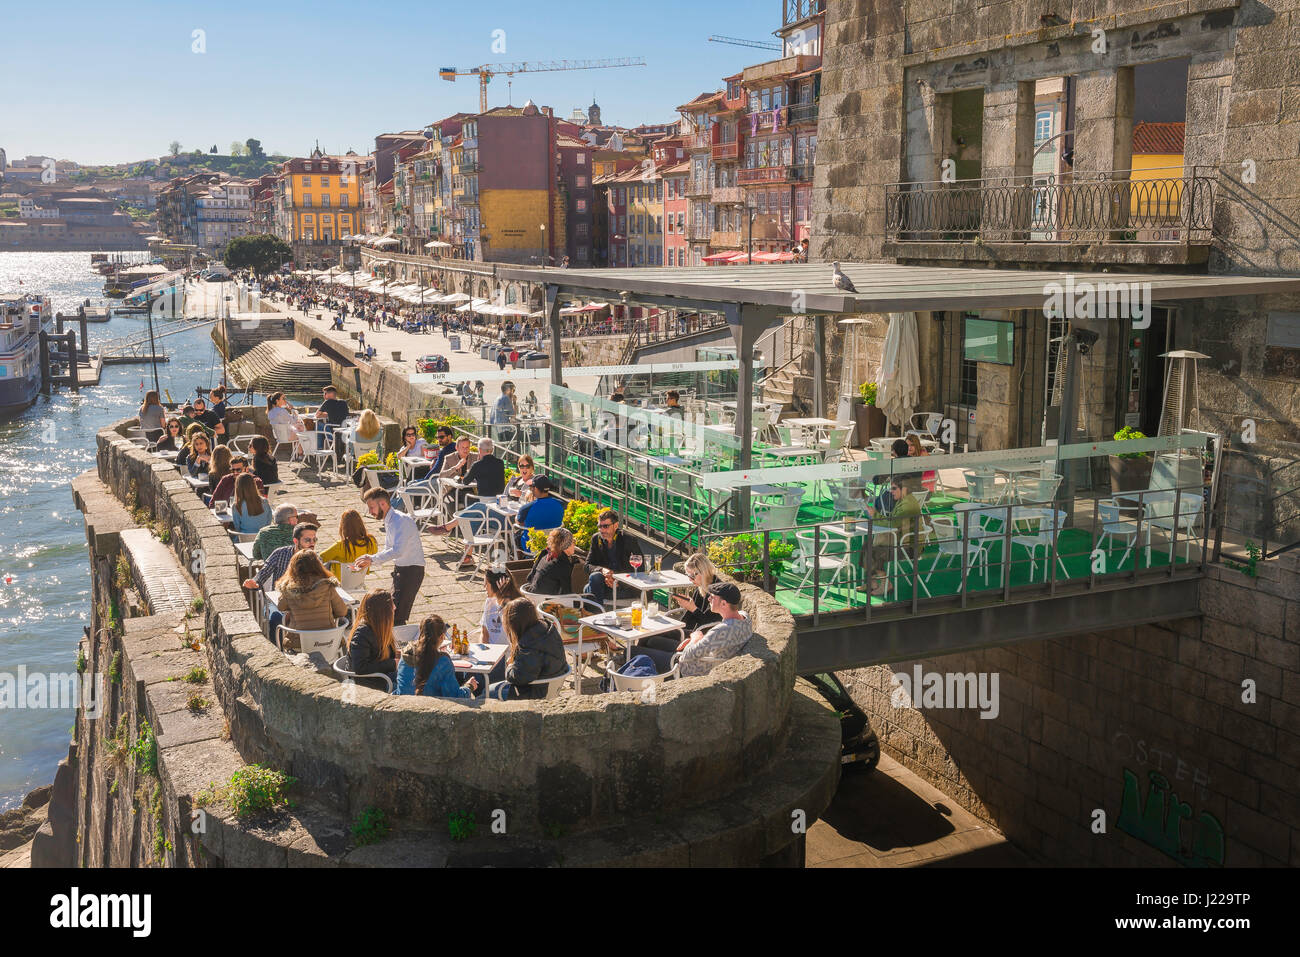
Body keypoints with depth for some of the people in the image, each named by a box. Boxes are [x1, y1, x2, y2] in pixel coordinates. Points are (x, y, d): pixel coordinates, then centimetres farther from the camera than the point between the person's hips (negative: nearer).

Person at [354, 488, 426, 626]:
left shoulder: (401, 521, -20)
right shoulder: (389, 521, 11)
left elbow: (397, 551, -32)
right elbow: (388, 551, 19)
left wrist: (372, 559, -27)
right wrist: (368, 562, 5)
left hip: (411, 570, -10)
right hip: (399, 568, 10)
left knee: (397, 616, -13)